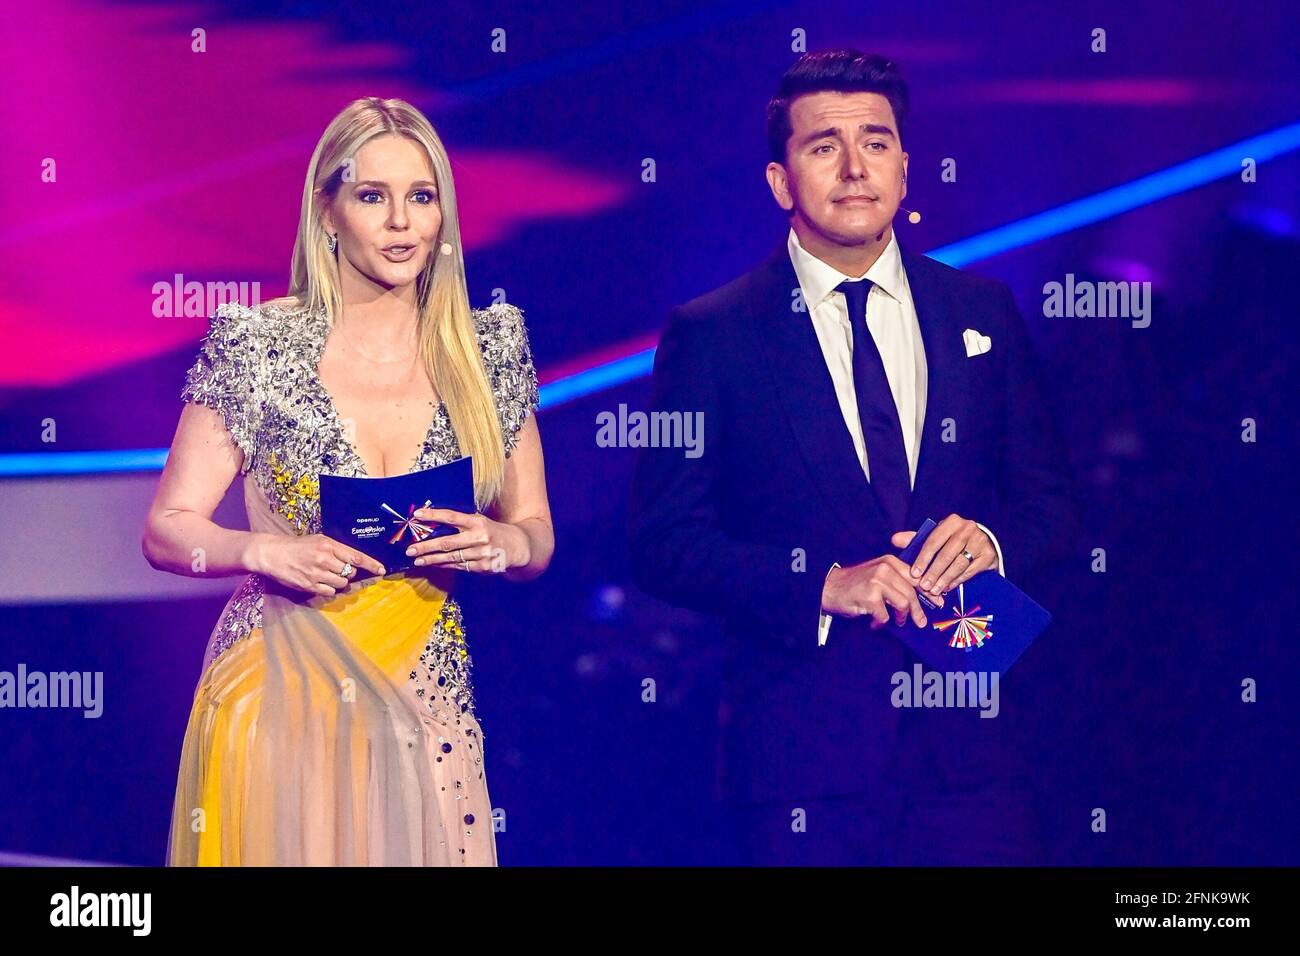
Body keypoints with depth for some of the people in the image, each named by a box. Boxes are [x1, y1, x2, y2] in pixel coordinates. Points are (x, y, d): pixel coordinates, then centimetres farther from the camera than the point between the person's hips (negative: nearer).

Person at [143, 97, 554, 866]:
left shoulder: (490, 348, 4)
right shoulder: (258, 346, -3)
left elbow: (537, 533, 11)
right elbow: (167, 530, 0)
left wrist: (502, 541, -12)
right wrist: (267, 551, -19)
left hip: (428, 706, 2)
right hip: (280, 701, -2)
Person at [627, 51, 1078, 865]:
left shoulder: (981, 313, 10)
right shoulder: (711, 337, 0)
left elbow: (1050, 501, 12)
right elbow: (666, 544, -4)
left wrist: (992, 544, -10)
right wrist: (824, 585, -17)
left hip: (971, 742, 2)